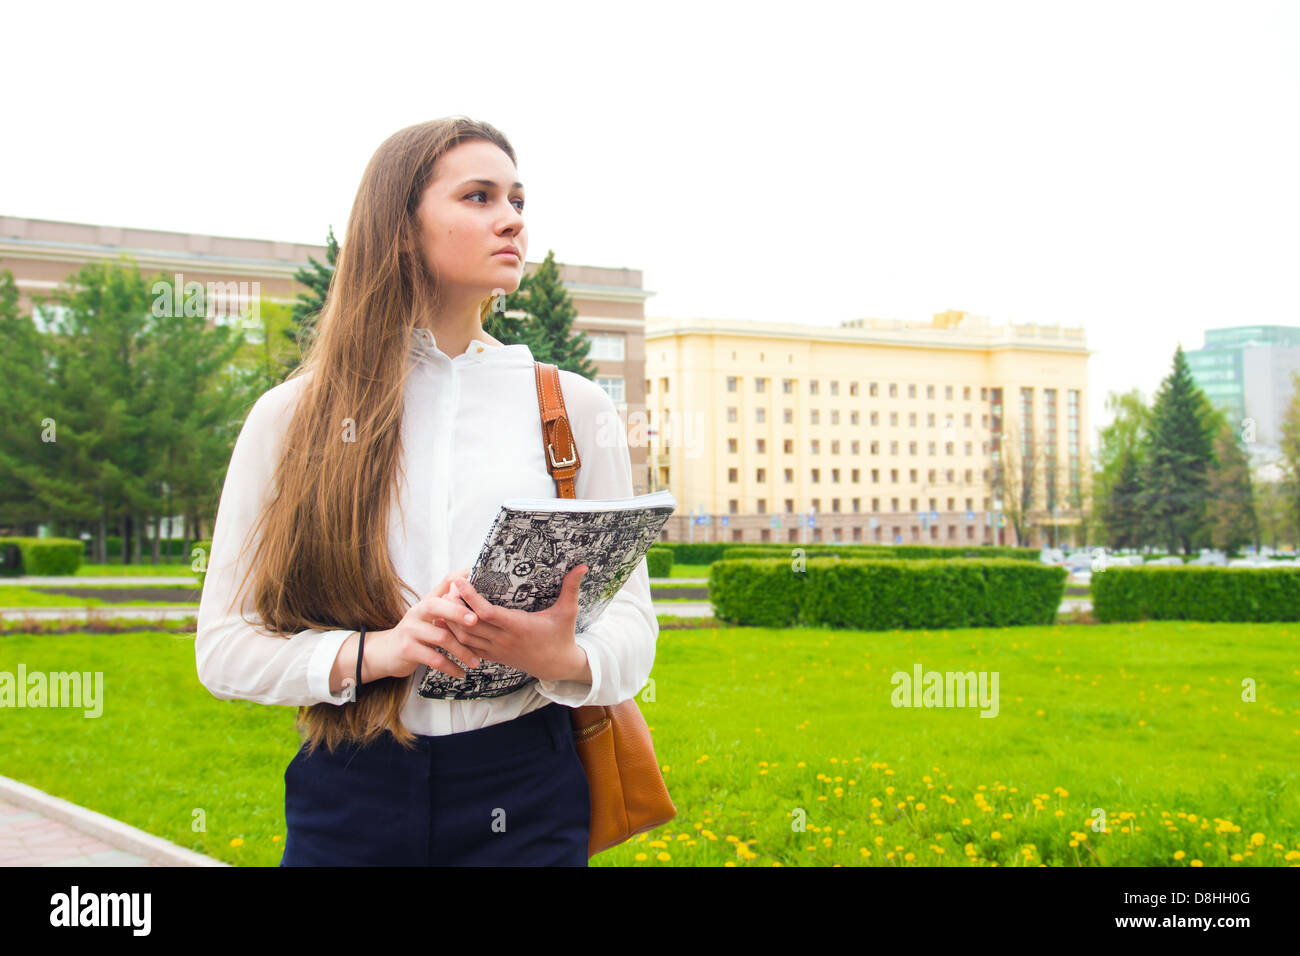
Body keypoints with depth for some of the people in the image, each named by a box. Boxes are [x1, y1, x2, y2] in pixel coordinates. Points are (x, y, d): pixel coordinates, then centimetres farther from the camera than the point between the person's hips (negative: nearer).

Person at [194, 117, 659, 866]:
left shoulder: (574, 408, 4)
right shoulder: (292, 418, 2)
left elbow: (632, 618, 3)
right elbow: (222, 644, -1)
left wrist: (565, 659, -19)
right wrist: (371, 653, -18)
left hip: (523, 802, 1)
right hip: (349, 805, 0)